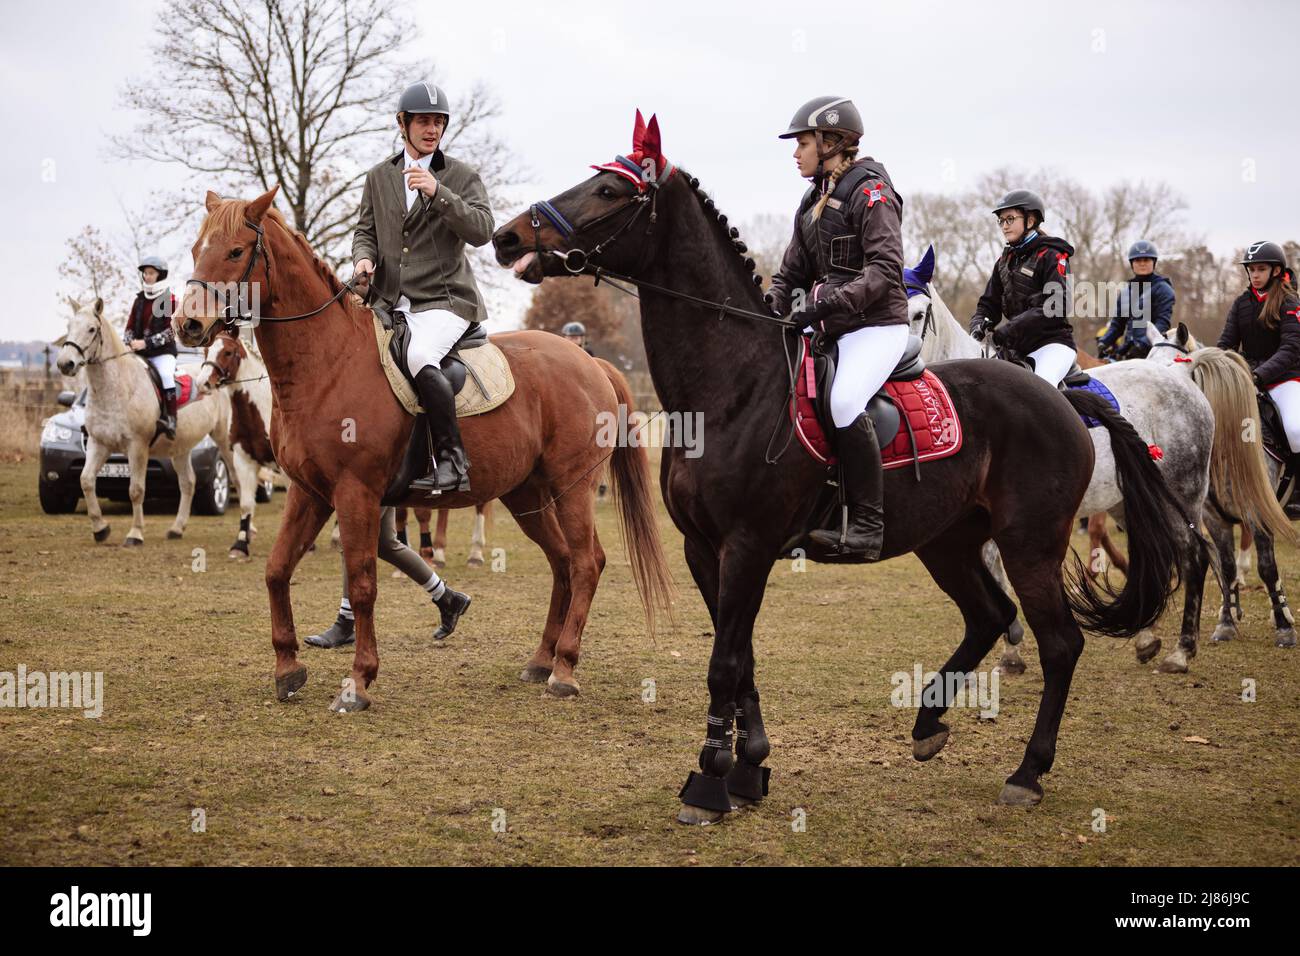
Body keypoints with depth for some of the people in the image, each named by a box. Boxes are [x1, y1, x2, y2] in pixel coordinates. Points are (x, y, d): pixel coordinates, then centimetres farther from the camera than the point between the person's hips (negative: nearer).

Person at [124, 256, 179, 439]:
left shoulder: (170, 300, -2)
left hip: (163, 352, -6)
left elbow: (171, 331, -10)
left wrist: (146, 343, -18)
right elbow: (130, 326, 17)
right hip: (139, 353, 6)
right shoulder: (139, 300, 14)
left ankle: (170, 421, -36)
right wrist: (128, 343, -5)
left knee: (166, 376, -31)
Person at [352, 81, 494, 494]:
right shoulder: (378, 178, 16)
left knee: (419, 357, -33)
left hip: (444, 300, -6)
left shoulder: (463, 177, 4)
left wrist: (438, 193, -19)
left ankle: (452, 461, -30)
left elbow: (481, 230, -8)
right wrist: (364, 258, -2)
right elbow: (365, 230, 21)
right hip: (390, 301, 6)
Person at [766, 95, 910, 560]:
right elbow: (792, 272, 20)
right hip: (829, 327, 9)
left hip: (877, 324, -9)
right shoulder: (813, 201, 18)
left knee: (845, 402, -31)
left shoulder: (871, 192, -8)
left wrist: (831, 303, -30)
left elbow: (885, 268, -19)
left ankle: (866, 527, -28)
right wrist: (767, 307, 1)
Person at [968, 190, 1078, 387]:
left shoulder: (1052, 256, -6)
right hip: (1017, 348, 8)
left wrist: (1010, 329, -26)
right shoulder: (1005, 260, 16)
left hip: (1051, 342, -8)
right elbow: (989, 303, 16)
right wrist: (978, 326, -8)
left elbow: (1056, 307, -19)